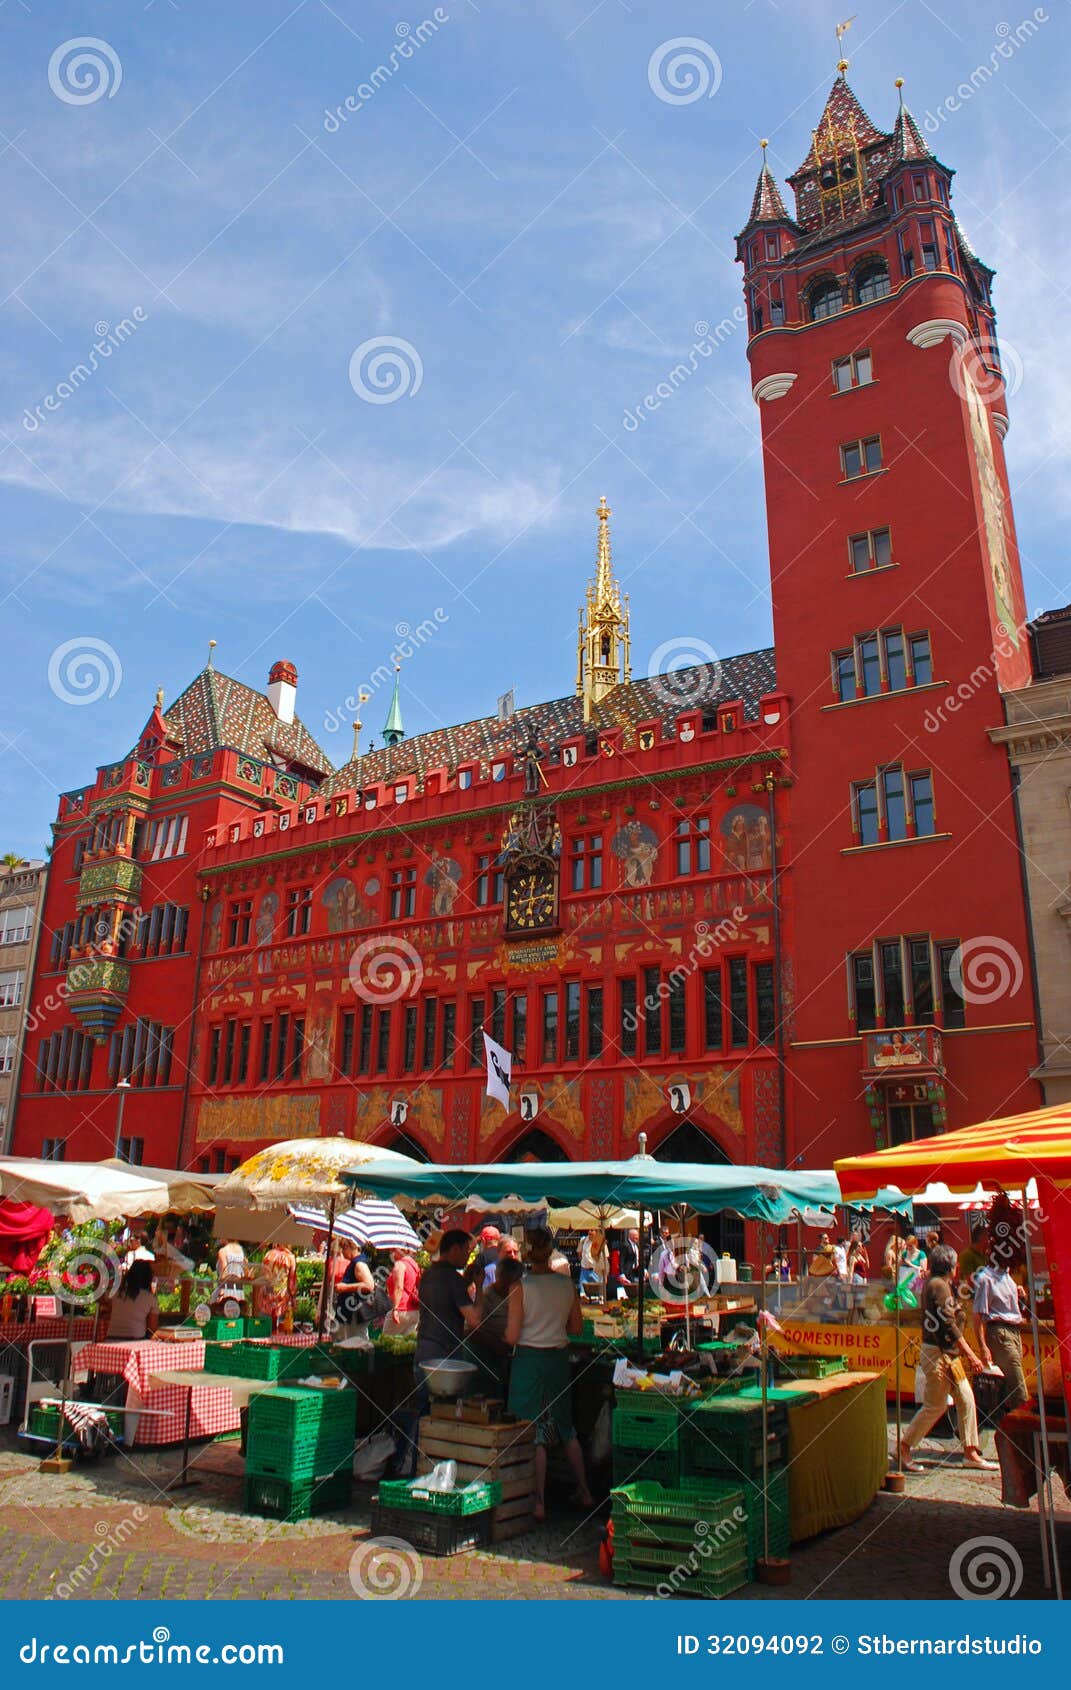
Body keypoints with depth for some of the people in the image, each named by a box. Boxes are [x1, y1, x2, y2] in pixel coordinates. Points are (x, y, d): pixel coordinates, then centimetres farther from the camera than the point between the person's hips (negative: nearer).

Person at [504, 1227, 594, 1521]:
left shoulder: (520, 1287, -14)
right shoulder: (567, 1285, -2)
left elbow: (511, 1337, -14)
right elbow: (577, 1329, 7)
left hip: (529, 1360, -4)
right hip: (559, 1357, 5)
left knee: (533, 1433, 5)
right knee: (566, 1428, 20)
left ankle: (539, 1502, 9)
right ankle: (584, 1491, 30)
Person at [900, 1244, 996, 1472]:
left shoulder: (941, 1284, 15)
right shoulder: (938, 1286, -17)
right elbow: (948, 1324, -22)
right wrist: (970, 1354, -21)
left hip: (948, 1353, 10)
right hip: (937, 1353, -10)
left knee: (966, 1399, 9)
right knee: (935, 1406, -3)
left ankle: (971, 1453, 16)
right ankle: (905, 1448, 7)